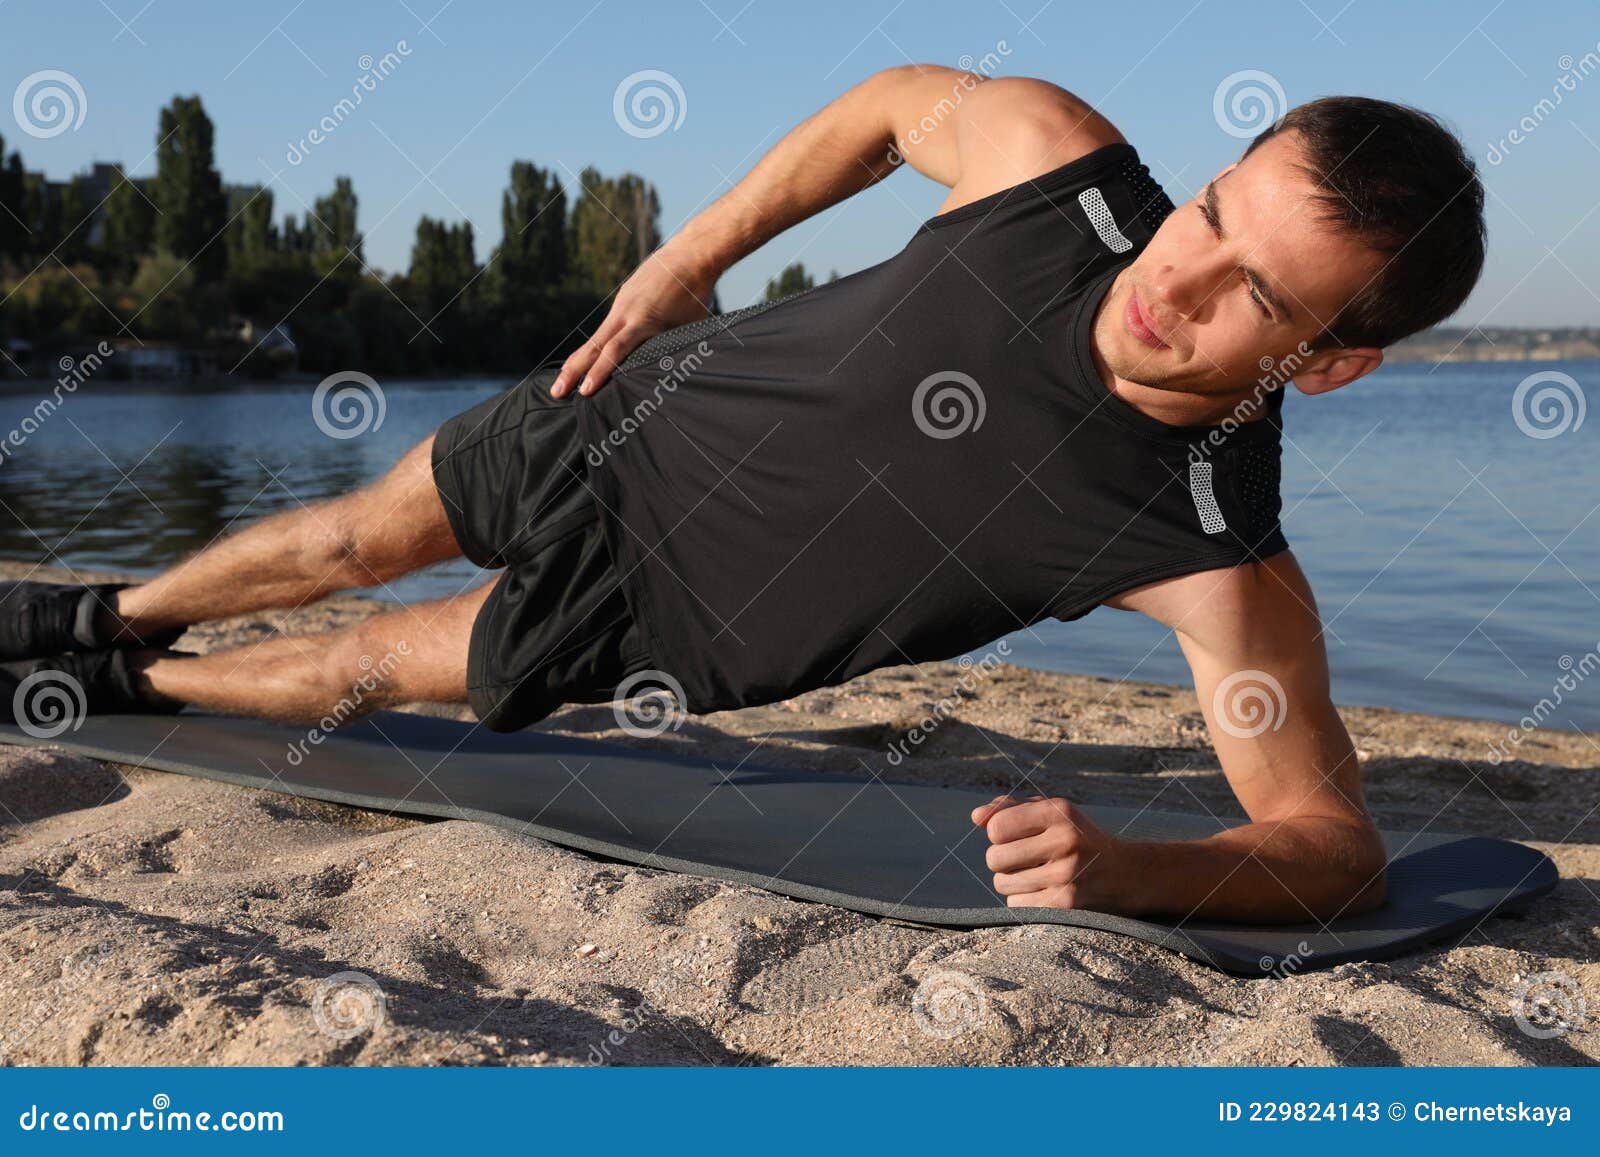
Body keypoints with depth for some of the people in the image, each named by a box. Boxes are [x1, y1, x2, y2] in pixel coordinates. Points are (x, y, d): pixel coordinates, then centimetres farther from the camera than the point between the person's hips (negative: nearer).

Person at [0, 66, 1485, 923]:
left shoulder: (1220, 565, -35)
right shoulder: (1047, 149, -27)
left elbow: (1335, 843, -29)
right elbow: (897, 102, -5)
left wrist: (1130, 870, -49)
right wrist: (685, 259, -3)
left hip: (663, 615, -2)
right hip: (649, 413, 3)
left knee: (368, 665, 17)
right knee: (352, 539, 24)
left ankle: (136, 685, 51)